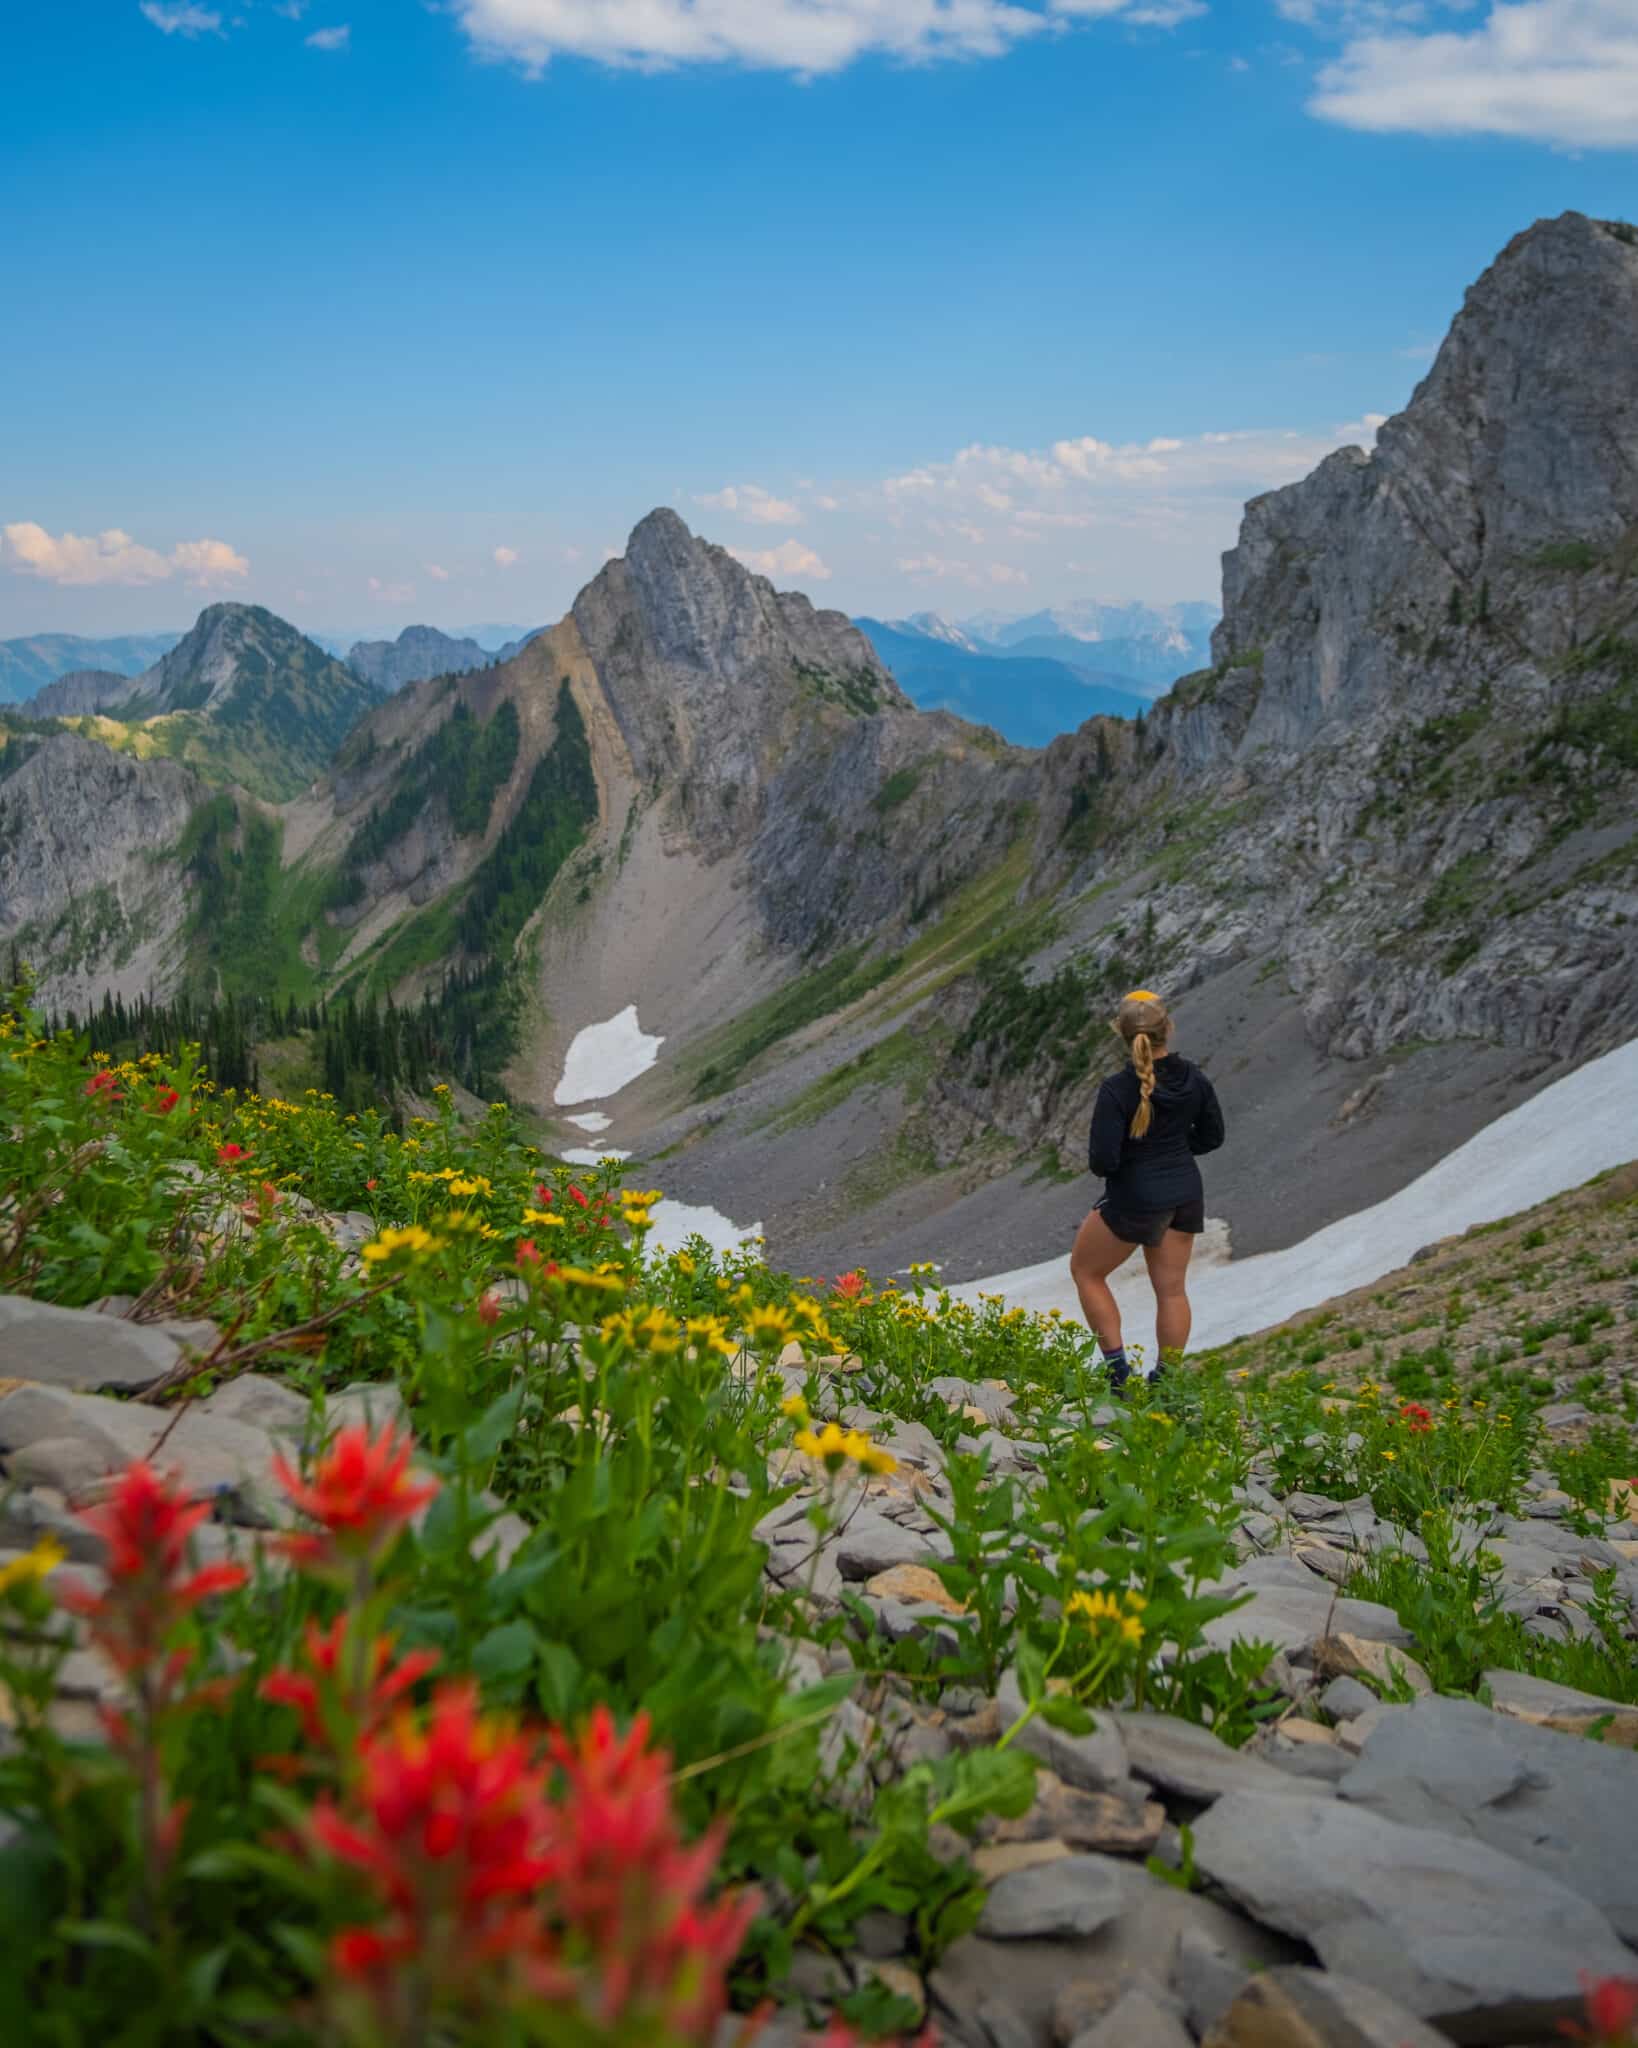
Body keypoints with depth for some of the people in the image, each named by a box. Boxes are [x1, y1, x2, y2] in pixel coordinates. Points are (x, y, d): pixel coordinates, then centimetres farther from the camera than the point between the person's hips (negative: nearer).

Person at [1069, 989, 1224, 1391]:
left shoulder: (1117, 1089, -23)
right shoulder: (1194, 1080, -6)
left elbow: (1103, 1161, -22)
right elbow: (1211, 1136, 8)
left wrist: (1096, 1158, 0)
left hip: (1136, 1198, -5)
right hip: (1186, 1192, 6)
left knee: (1085, 1270, 15)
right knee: (1172, 1288, 14)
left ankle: (1117, 1369, 12)